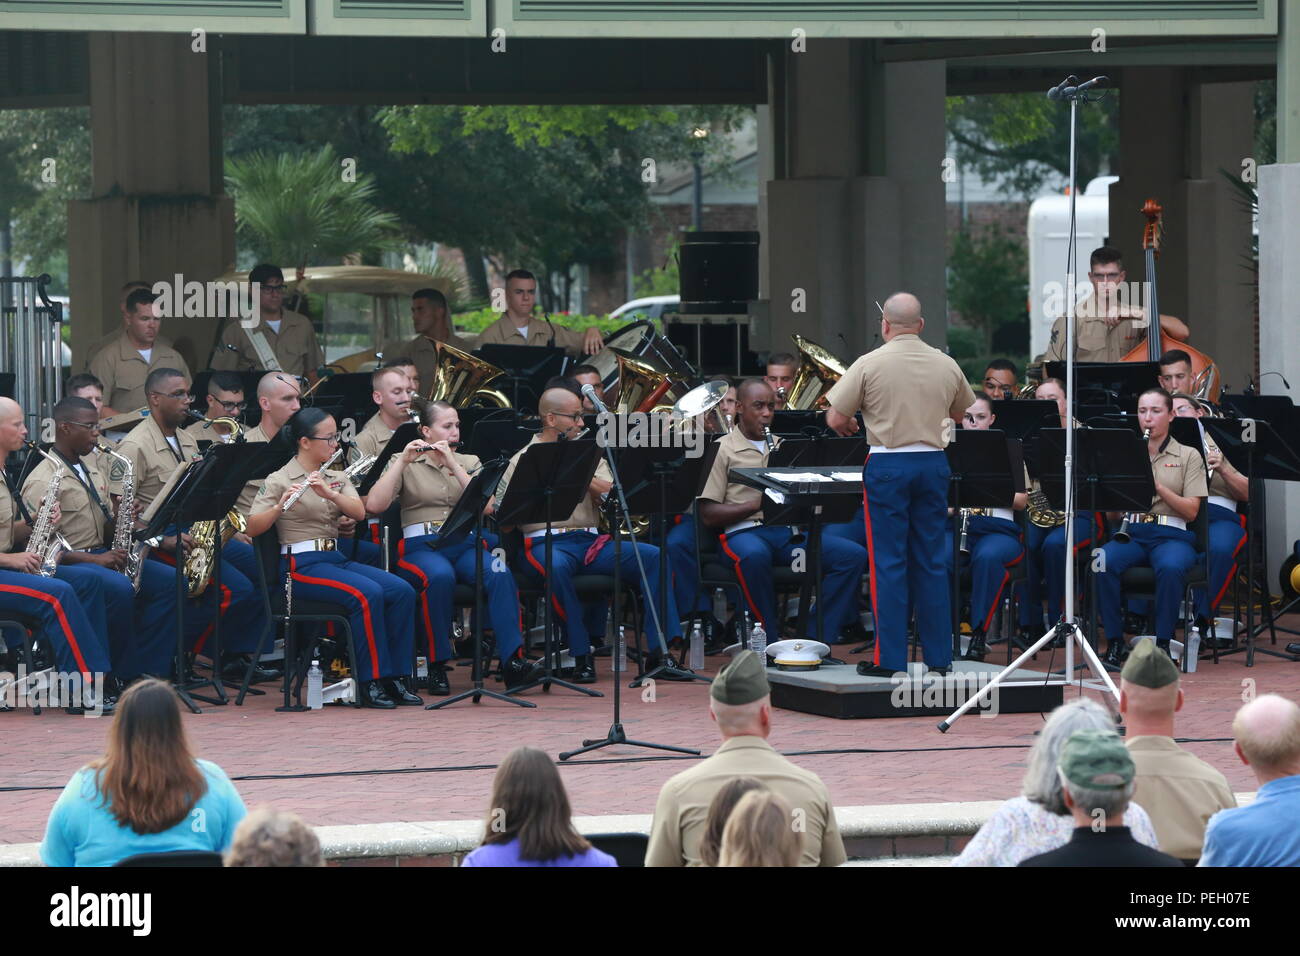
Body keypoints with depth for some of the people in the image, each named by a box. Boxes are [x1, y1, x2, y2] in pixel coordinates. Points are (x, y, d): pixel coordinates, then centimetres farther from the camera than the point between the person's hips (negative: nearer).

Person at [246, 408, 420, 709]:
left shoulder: (336, 478, 15)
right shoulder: (279, 481, -2)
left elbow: (359, 512, -3)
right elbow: (253, 528, -12)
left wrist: (330, 493, -21)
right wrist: (280, 506, -30)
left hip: (335, 559, 7)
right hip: (302, 564, -7)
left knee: (402, 591, -17)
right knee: (368, 593, -30)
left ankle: (393, 678, -13)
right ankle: (370, 682, -23)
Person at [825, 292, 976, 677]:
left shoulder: (870, 364, -8)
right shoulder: (946, 366, 4)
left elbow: (836, 419, -5)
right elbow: (962, 414, 19)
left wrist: (850, 428, 15)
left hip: (888, 466, -3)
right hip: (934, 463, 4)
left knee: (888, 562, 0)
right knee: (931, 561, 9)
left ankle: (889, 657, -1)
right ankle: (938, 655, 10)